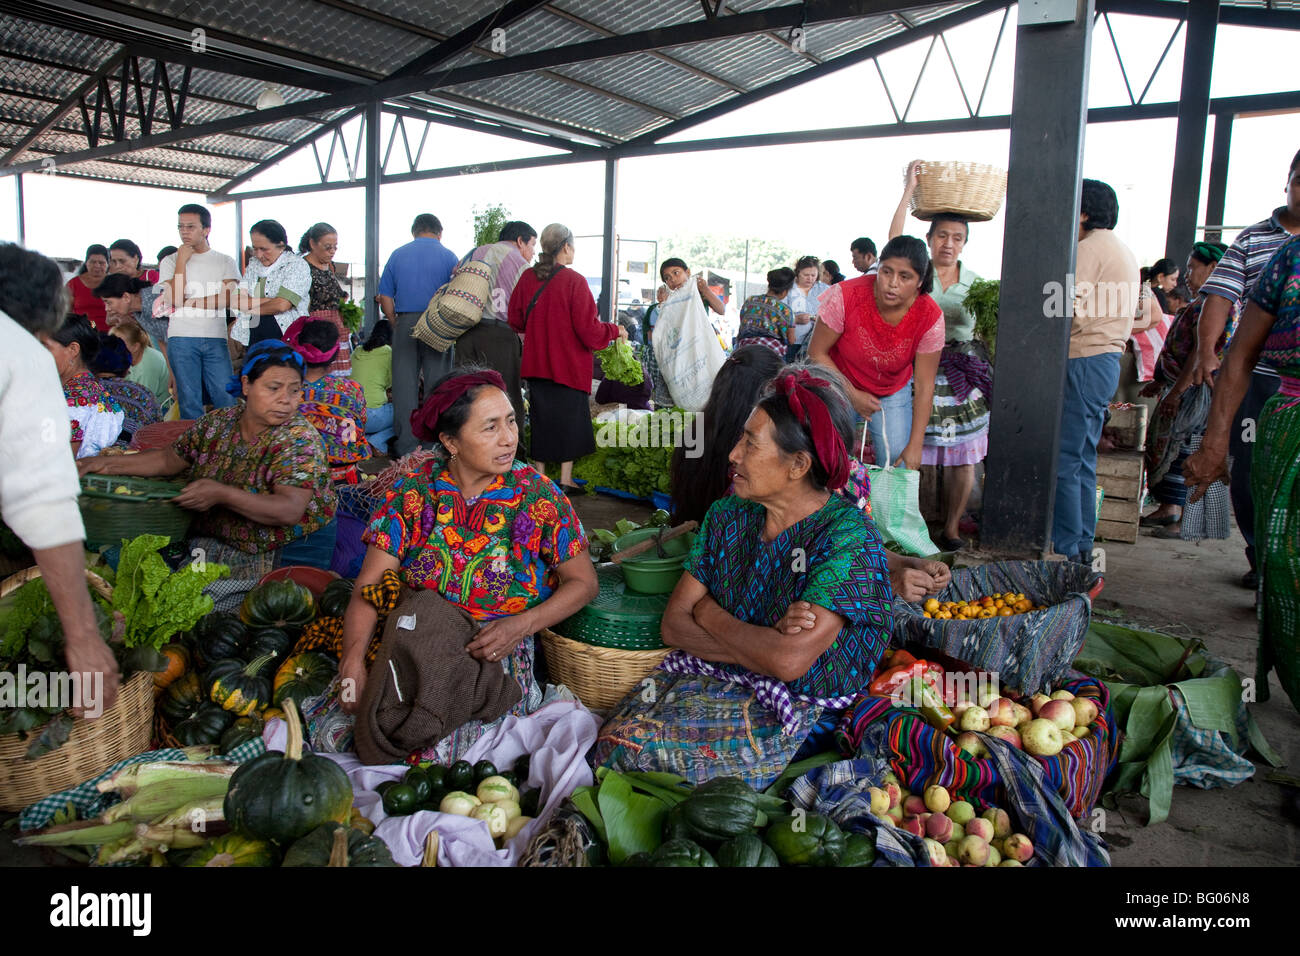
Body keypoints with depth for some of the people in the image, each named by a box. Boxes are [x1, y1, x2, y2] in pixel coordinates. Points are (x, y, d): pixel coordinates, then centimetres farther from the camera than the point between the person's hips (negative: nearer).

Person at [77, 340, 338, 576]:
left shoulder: (300, 438, -15)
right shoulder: (218, 422, 5)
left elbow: (290, 511, -25)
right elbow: (169, 459, 18)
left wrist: (221, 494, -29)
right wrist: (107, 463, 10)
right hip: (211, 541, 7)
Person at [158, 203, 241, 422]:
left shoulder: (225, 262, 10)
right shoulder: (170, 262, 11)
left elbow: (227, 298, -4)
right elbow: (174, 297, -5)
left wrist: (189, 303, -7)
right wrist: (182, 260, -2)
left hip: (216, 338, 0)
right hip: (181, 338, 0)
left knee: (225, 397, -5)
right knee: (189, 400, 1)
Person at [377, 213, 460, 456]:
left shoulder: (397, 255, 10)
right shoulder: (448, 256, 3)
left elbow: (385, 298, 8)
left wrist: (396, 325, 15)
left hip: (405, 322, 2)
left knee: (404, 384, 5)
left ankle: (406, 447, 7)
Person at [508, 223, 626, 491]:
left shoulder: (527, 277, 0)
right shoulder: (574, 281, -15)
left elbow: (515, 320, 8)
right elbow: (588, 329, -15)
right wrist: (615, 330, 2)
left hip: (536, 363, 5)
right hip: (569, 364, -5)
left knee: (541, 419, 12)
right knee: (570, 417, 6)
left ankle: (539, 477, 16)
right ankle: (566, 480, 9)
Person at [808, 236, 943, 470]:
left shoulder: (930, 317, -21)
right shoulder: (847, 295, -26)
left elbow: (924, 386, -15)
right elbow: (817, 352, -14)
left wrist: (915, 446, -15)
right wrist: (852, 395, -16)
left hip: (893, 393, 2)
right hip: (839, 387, -1)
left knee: (899, 469, -5)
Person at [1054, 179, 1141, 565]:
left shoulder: (1090, 248, -11)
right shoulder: (1120, 250, 21)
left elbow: (1070, 313, -19)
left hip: (1084, 360, -10)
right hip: (1108, 356, 10)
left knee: (1063, 460, -7)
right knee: (1083, 460, 13)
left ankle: (1067, 548, -4)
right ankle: (1082, 547, 18)